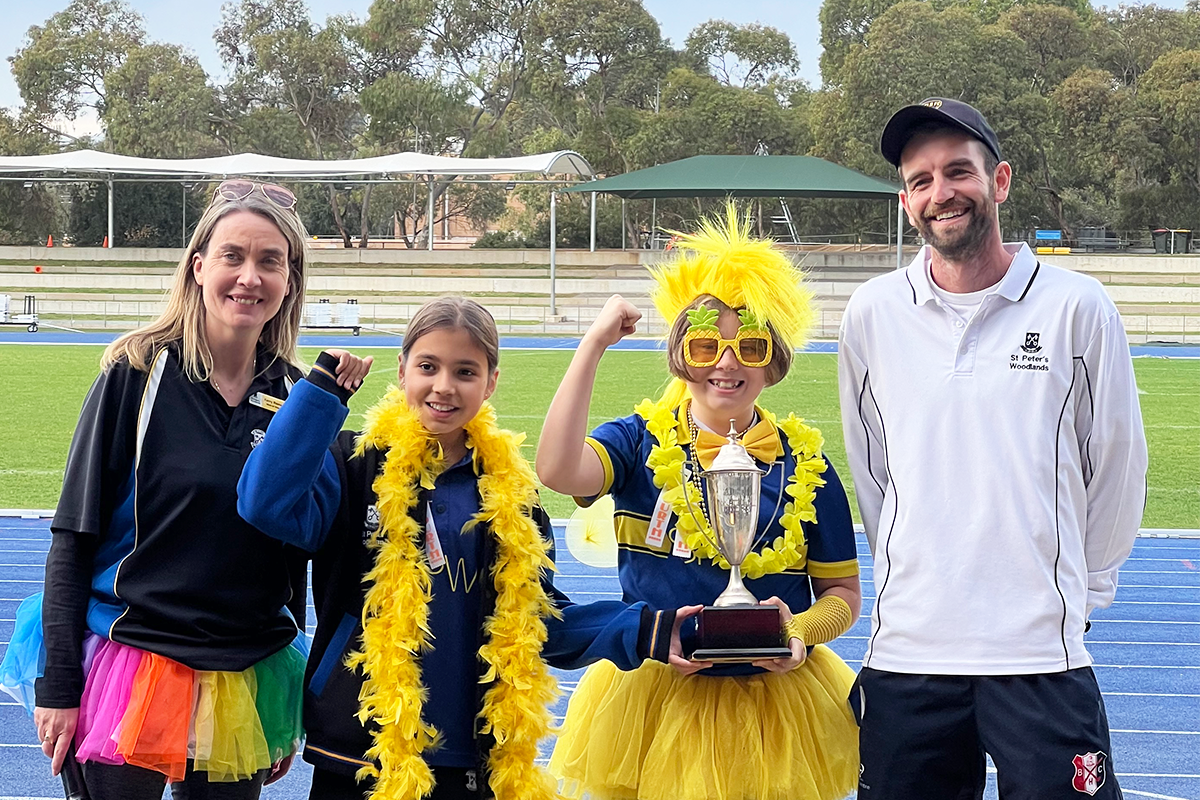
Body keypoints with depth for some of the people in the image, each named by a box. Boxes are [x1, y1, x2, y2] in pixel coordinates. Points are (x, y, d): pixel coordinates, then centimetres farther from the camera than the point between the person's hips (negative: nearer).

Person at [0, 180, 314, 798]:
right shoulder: (137, 373, -7)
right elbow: (73, 538, -6)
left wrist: (292, 702, 14)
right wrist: (57, 683, -10)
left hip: (247, 677, 3)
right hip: (135, 662, -3)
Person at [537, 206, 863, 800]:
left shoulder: (803, 463, 0)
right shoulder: (643, 443, -2)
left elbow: (842, 592, 5)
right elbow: (558, 471, -24)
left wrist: (802, 630, -18)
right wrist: (594, 344, -20)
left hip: (779, 704, 1)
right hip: (656, 701, -1)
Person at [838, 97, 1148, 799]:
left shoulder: (1076, 306, -2)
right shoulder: (872, 314, 4)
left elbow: (1117, 466, 7)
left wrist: (1081, 587, 12)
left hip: (1043, 655, -2)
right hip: (905, 652, 2)